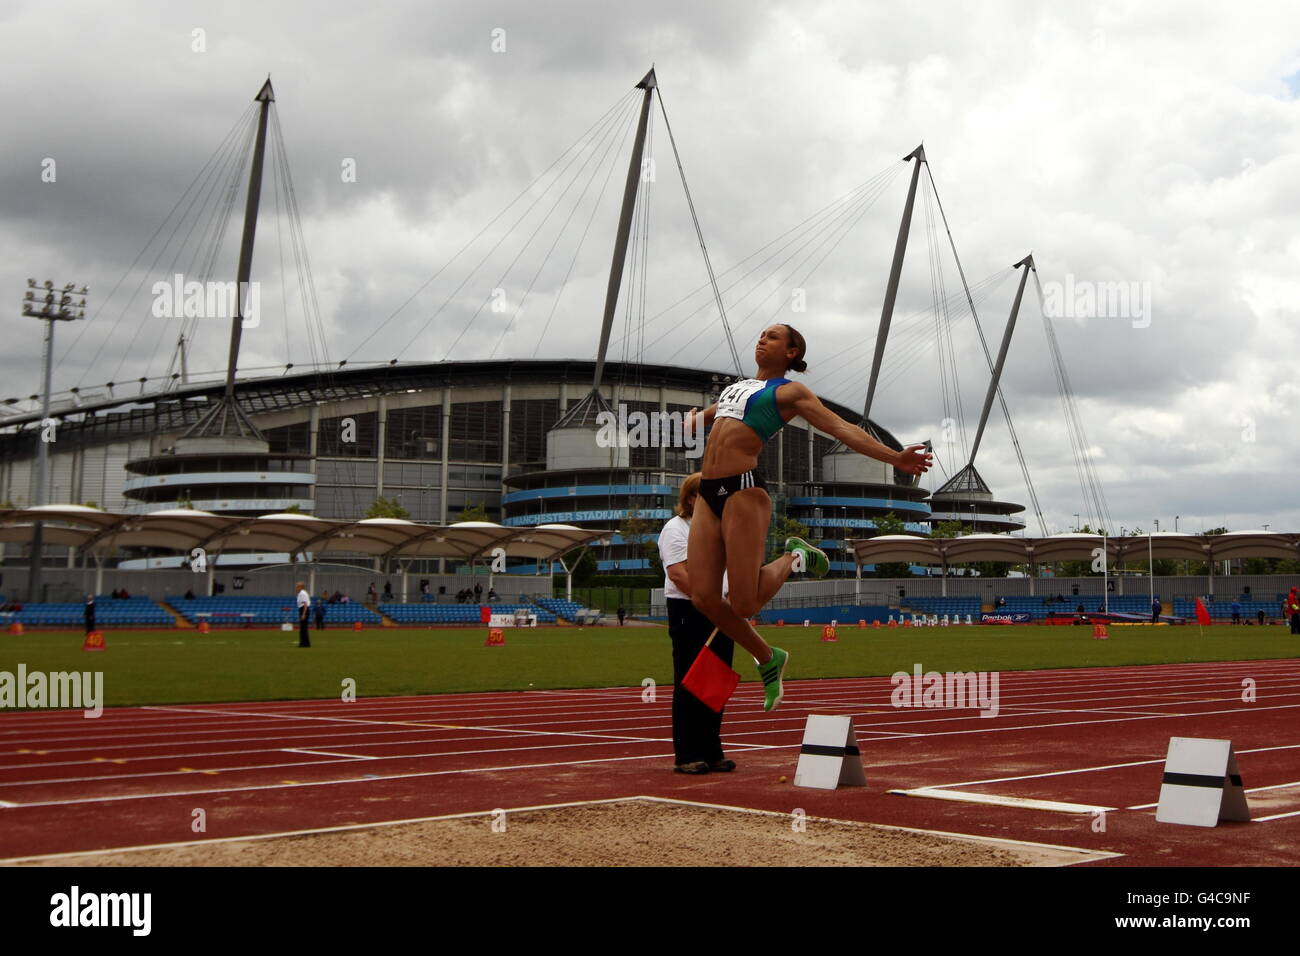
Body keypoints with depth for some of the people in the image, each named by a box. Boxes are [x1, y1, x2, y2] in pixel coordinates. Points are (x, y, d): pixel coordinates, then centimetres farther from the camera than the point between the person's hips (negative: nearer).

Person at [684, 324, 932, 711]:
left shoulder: (790, 391, 4)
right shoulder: (736, 387, 24)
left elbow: (840, 428, -6)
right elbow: (699, 420, 43)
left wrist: (894, 458, -16)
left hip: (743, 490, -7)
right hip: (709, 492, 7)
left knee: (744, 604, -11)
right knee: (704, 597, -2)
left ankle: (794, 558, 18)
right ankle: (768, 659, 19)